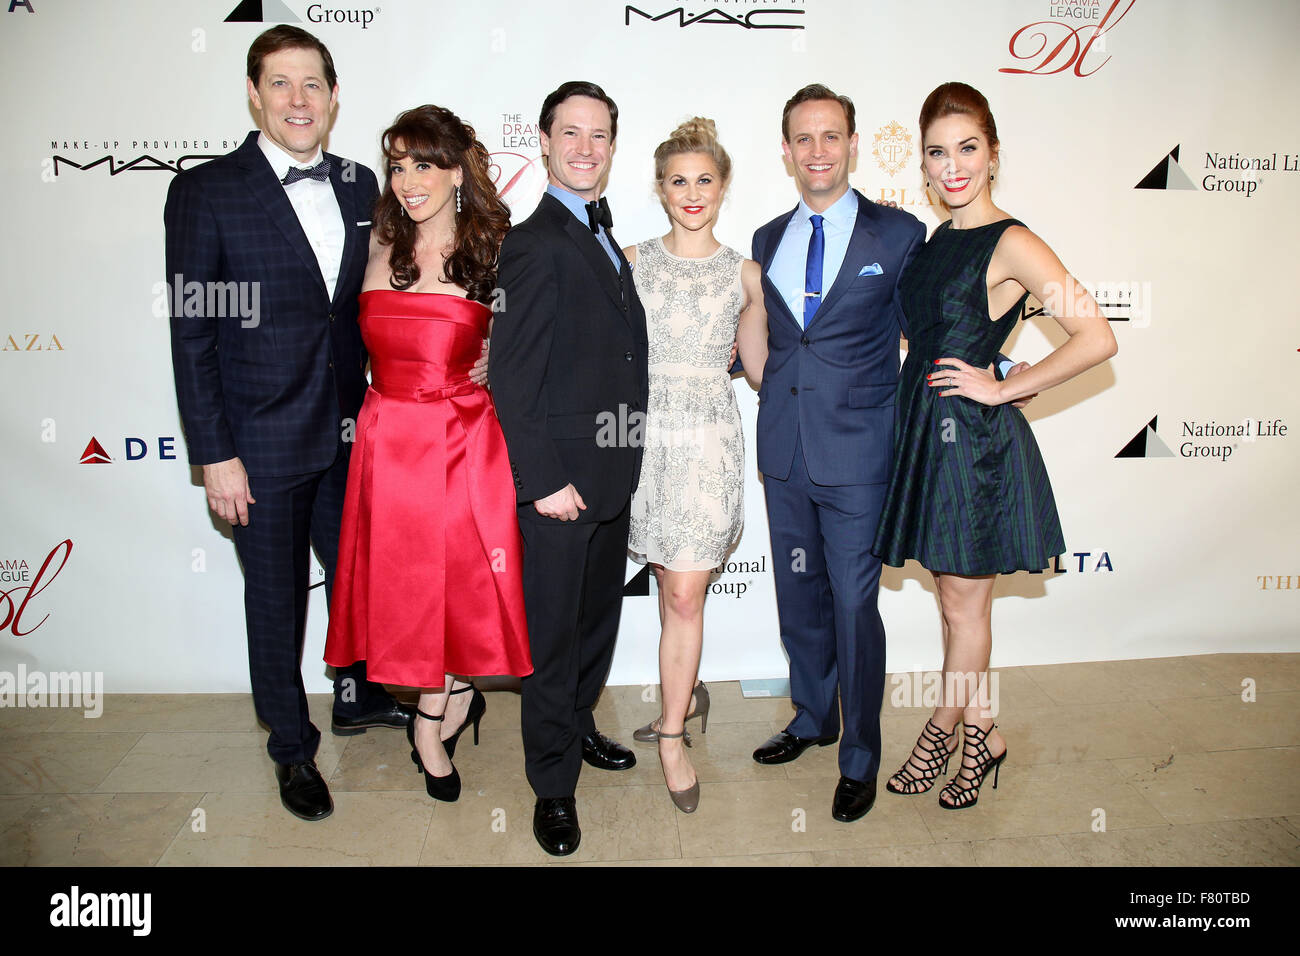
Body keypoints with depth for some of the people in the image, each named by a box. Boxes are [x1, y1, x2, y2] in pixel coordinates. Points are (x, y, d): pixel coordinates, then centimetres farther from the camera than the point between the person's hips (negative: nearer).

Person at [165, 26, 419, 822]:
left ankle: (360, 699, 44)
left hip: (351, 433, 4)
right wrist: (214, 455, -12)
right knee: (276, 602, 11)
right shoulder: (205, 192, -8)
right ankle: (294, 749, 32)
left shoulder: (360, 186, 5)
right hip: (264, 444, -4)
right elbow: (192, 334, -9)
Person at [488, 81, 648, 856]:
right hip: (560, 479, -9)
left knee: (599, 617, 21)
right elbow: (512, 377, -18)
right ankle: (554, 783, 21)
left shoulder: (605, 238, 15)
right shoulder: (536, 243, -13)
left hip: (611, 476, 9)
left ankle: (578, 725, 42)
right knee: (553, 633, 4)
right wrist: (543, 480, -20)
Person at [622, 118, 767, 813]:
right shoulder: (631, 261, 7)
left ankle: (671, 737, 9)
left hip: (709, 441, -1)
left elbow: (758, 367, 13)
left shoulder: (744, 273, 6)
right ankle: (685, 695, 34)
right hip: (646, 435, 2)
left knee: (685, 595, -4)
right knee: (670, 587, 11)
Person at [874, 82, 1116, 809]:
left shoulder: (1011, 244, -13)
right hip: (926, 434, 8)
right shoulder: (937, 240, 11)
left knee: (963, 604, 7)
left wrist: (1002, 388, -16)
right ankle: (981, 734, 33)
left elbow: (1097, 339, -20)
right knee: (957, 601, 17)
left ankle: (945, 732, 27)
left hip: (974, 438, -8)